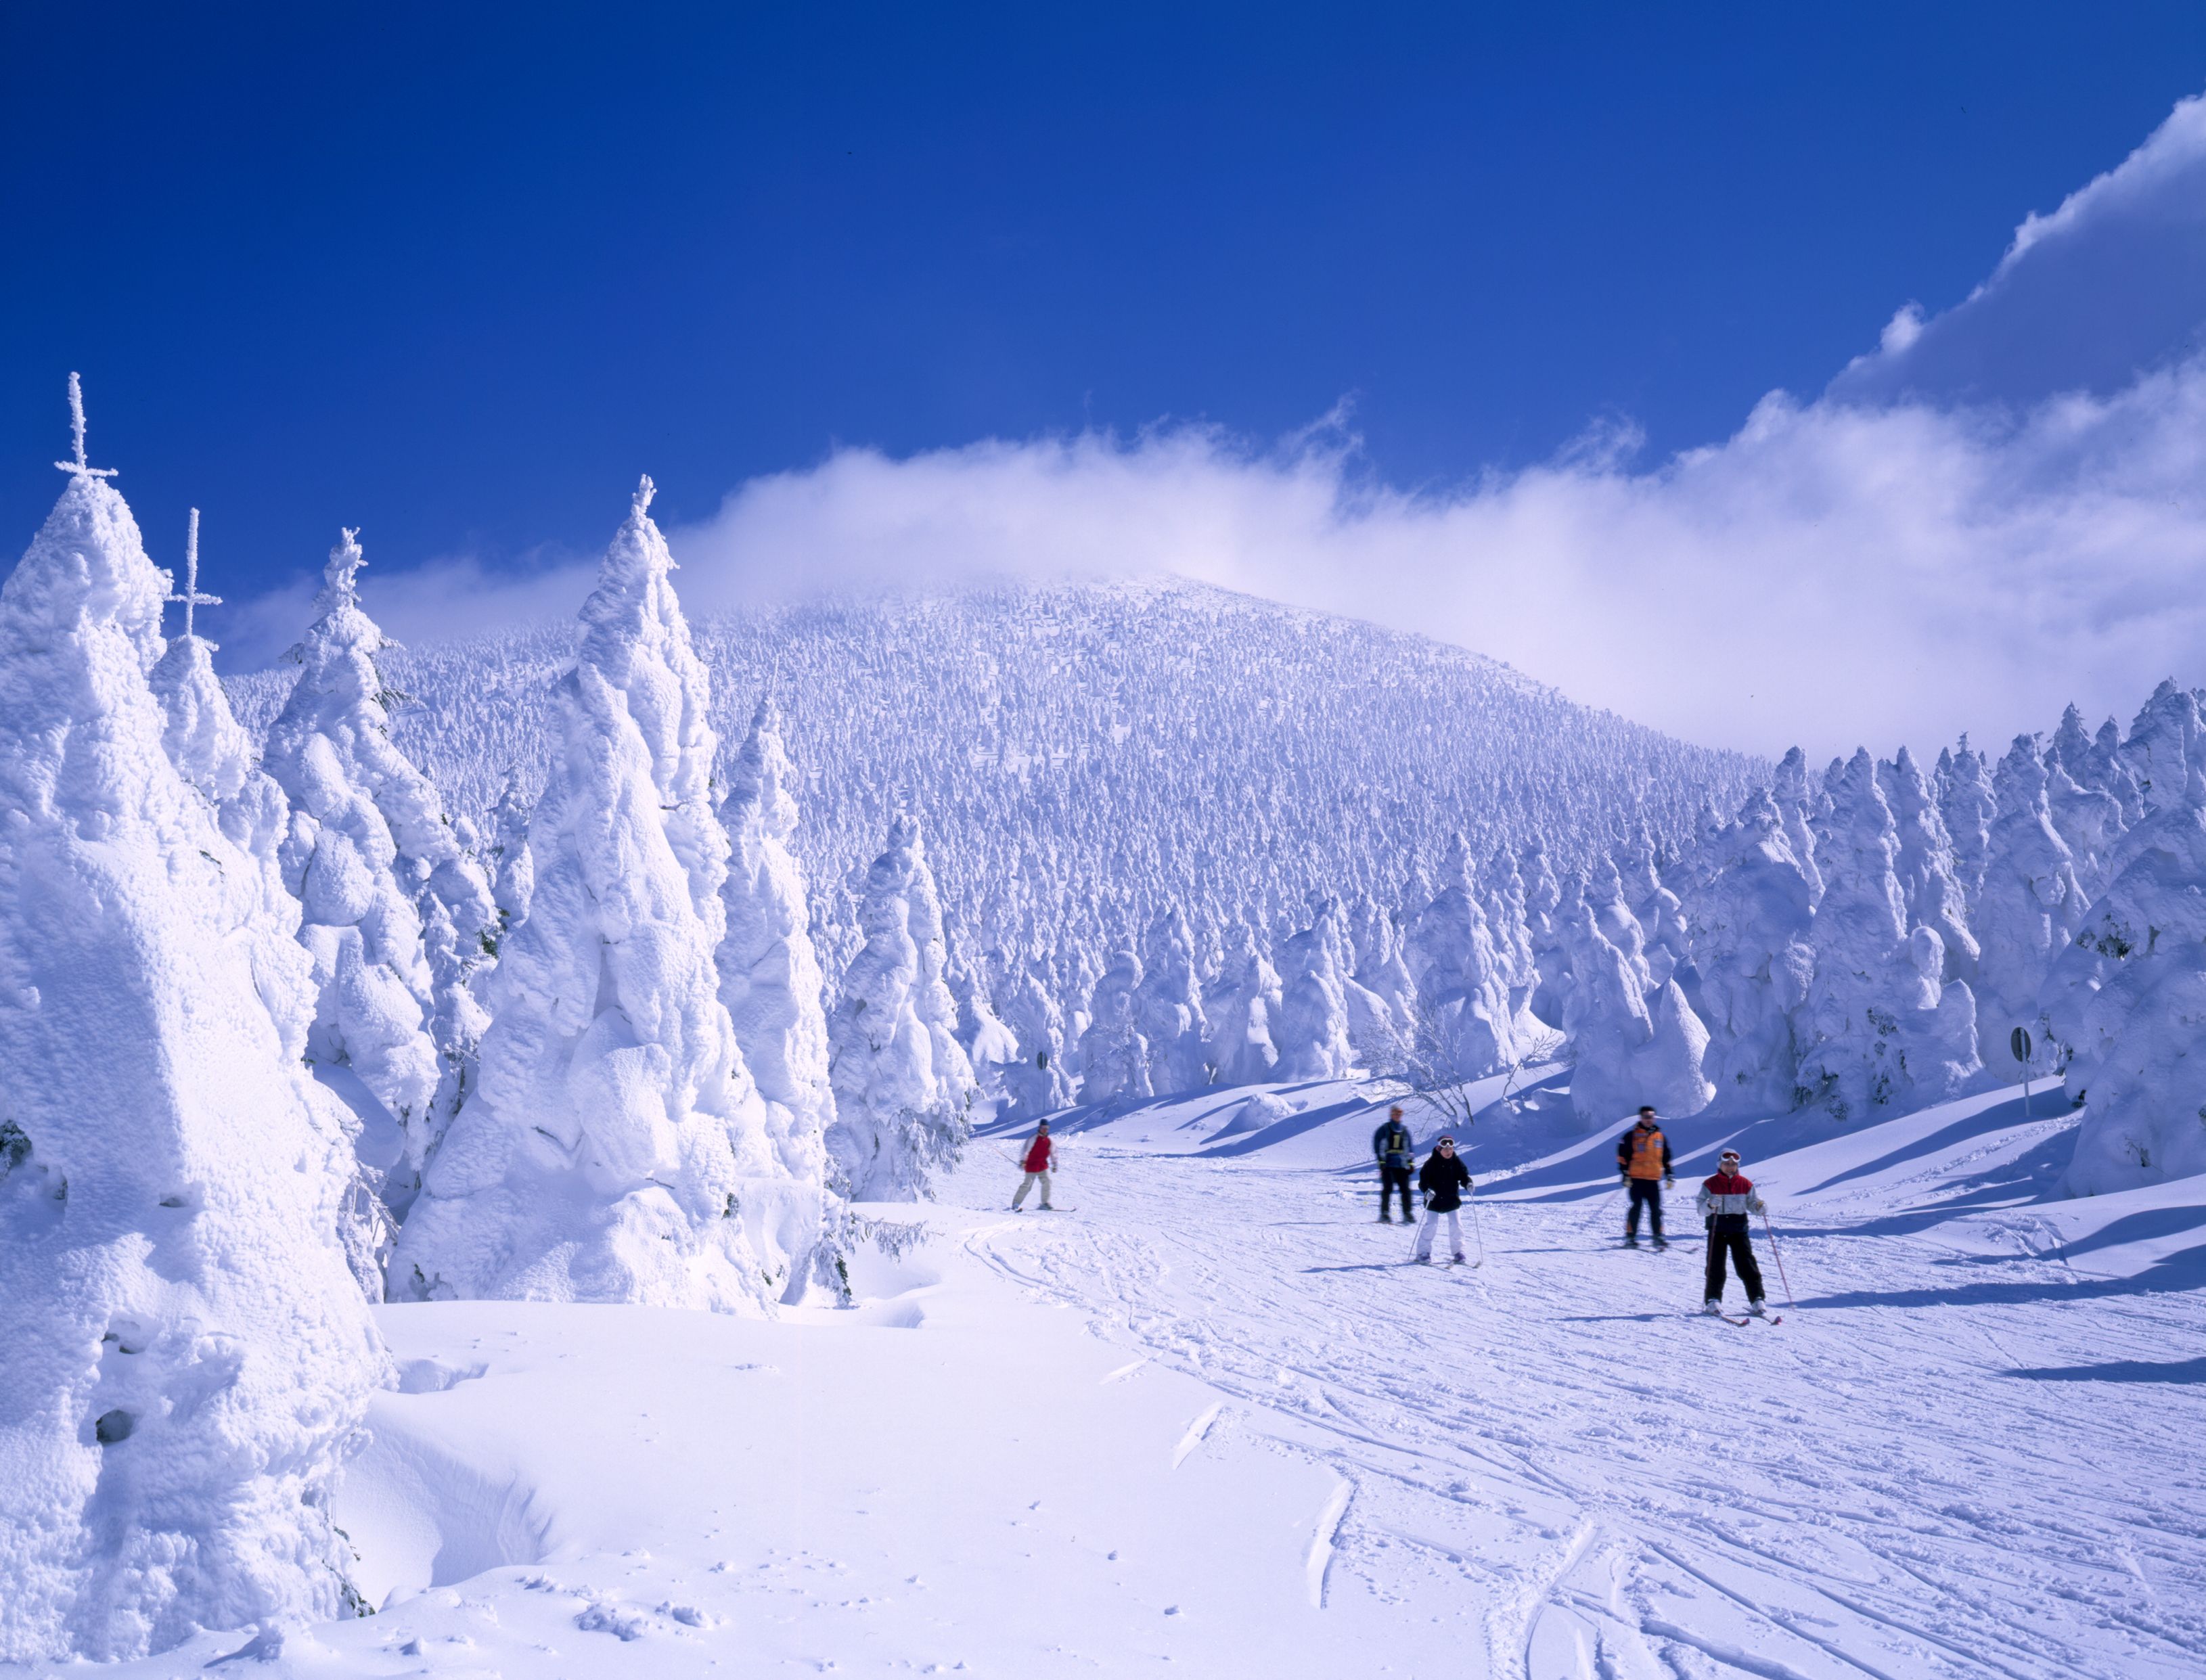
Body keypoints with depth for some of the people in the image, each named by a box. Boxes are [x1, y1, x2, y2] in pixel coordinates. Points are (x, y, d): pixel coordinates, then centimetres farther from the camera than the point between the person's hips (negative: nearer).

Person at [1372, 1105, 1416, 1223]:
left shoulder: (1405, 1130, 12)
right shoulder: (1384, 1129, 0)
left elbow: (1411, 1147, 16)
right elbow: (1377, 1144, -3)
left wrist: (1410, 1162, 8)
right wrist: (1380, 1160, -10)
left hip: (1401, 1165, 4)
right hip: (1387, 1164, -4)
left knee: (1405, 1189, -2)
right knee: (1387, 1189, -7)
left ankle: (1407, 1214, 4)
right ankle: (1384, 1214, -1)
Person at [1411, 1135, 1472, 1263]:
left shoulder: (1456, 1161, -1)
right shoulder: (1432, 1162, -11)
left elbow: (1464, 1175, 3)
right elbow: (1423, 1178, -12)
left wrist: (1468, 1183, -19)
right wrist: (1426, 1190, -30)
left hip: (1452, 1200, 3)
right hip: (1434, 1200, -3)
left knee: (1456, 1224, -1)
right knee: (1431, 1225, -8)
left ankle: (1458, 1251, 15)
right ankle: (1423, 1252, 2)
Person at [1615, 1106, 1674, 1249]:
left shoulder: (1660, 1136, 14)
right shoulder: (1632, 1136, 1)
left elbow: (1666, 1158, 21)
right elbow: (1623, 1156, -1)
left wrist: (1669, 1175, 16)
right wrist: (1625, 1174, -9)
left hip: (1654, 1179, 4)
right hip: (1636, 1178, -4)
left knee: (1656, 1209, 3)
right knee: (1636, 1207, -7)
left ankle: (1658, 1237, 11)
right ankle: (1630, 1237, -2)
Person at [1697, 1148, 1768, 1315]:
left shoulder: (1745, 1184, 6)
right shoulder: (1710, 1185, 0)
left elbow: (1752, 1205, 5)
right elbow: (1701, 1210, -6)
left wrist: (1759, 1206, -18)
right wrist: (1710, 1205, -28)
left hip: (1739, 1229, 1)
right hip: (1717, 1230, -1)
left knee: (1747, 1265, -2)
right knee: (1715, 1266, -2)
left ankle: (1757, 1299, 1)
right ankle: (1713, 1300, 5)